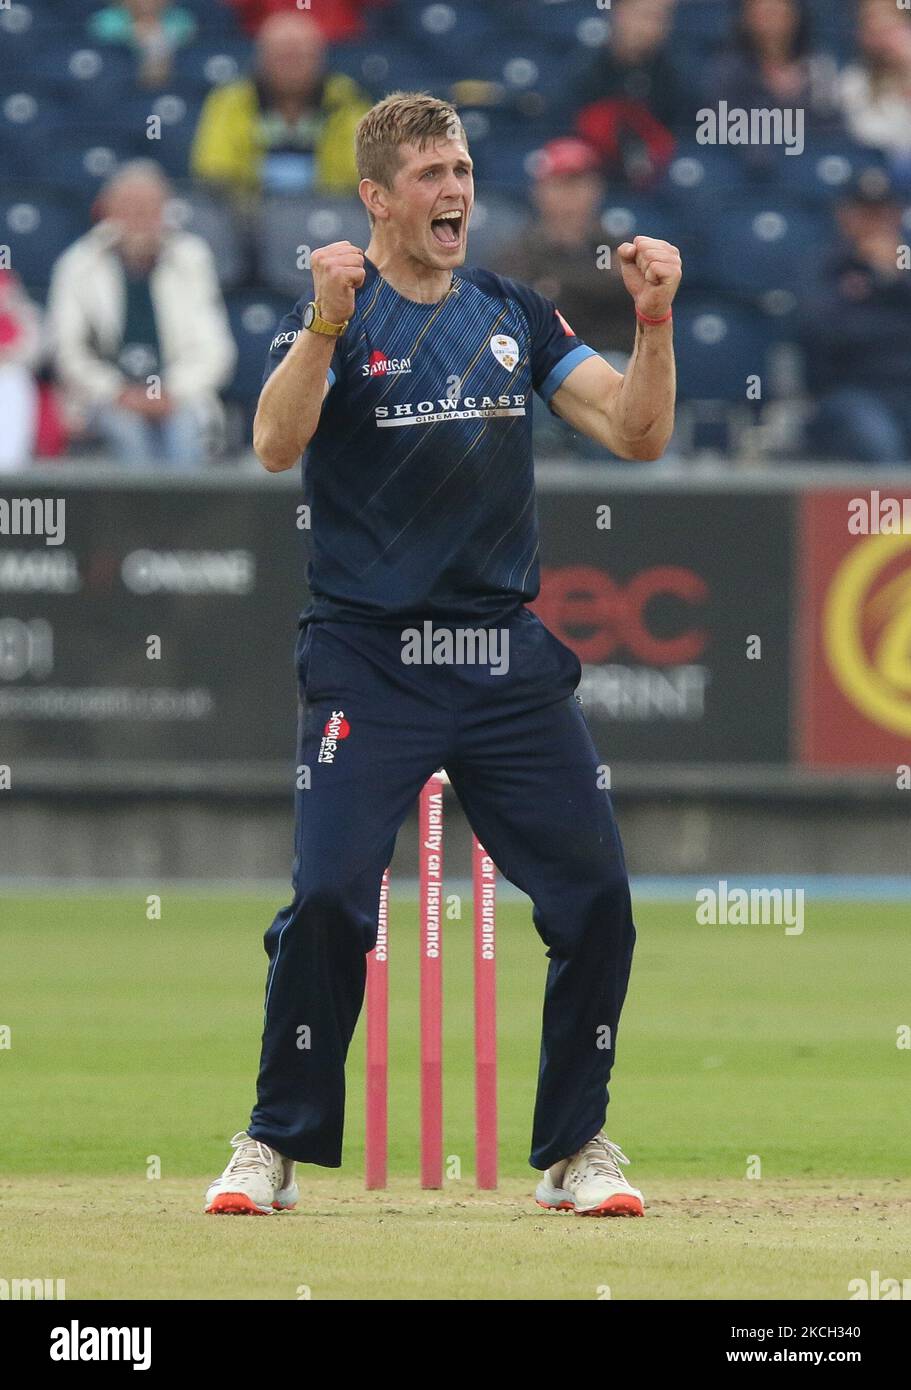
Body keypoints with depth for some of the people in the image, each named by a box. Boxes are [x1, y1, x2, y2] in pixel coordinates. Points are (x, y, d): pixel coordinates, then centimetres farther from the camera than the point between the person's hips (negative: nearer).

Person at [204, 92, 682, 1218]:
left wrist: (652, 323, -12)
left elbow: (636, 436, 4)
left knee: (595, 895, -2)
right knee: (330, 896, -16)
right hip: (368, 665, -4)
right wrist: (325, 326, -34)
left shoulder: (515, 316, 10)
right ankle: (277, 1146, -1)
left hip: (510, 662, 4)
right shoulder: (335, 314, -2)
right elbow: (277, 447, -20)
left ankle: (574, 1147, 13)